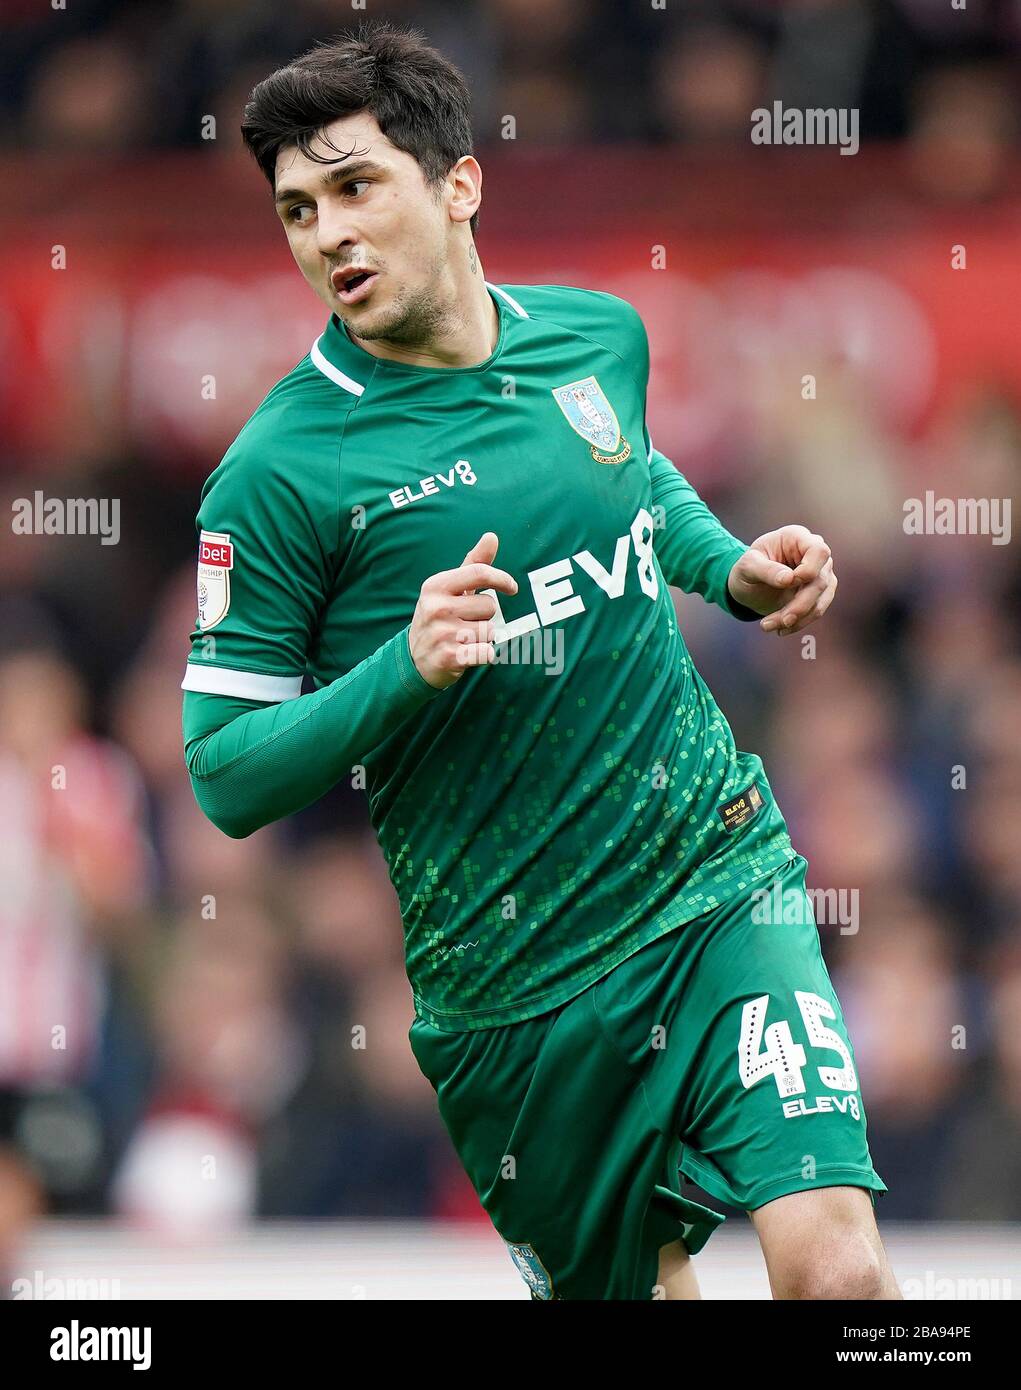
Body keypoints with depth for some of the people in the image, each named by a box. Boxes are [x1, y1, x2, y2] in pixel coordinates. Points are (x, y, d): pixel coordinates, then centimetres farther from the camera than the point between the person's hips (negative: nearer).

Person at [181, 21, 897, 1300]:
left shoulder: (599, 334, 3)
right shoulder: (279, 473, -11)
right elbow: (224, 777, -10)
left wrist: (730, 566, 7)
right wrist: (405, 670, -24)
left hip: (721, 880, 2)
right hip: (513, 983, -2)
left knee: (835, 1266, -16)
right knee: (629, 1284, 13)